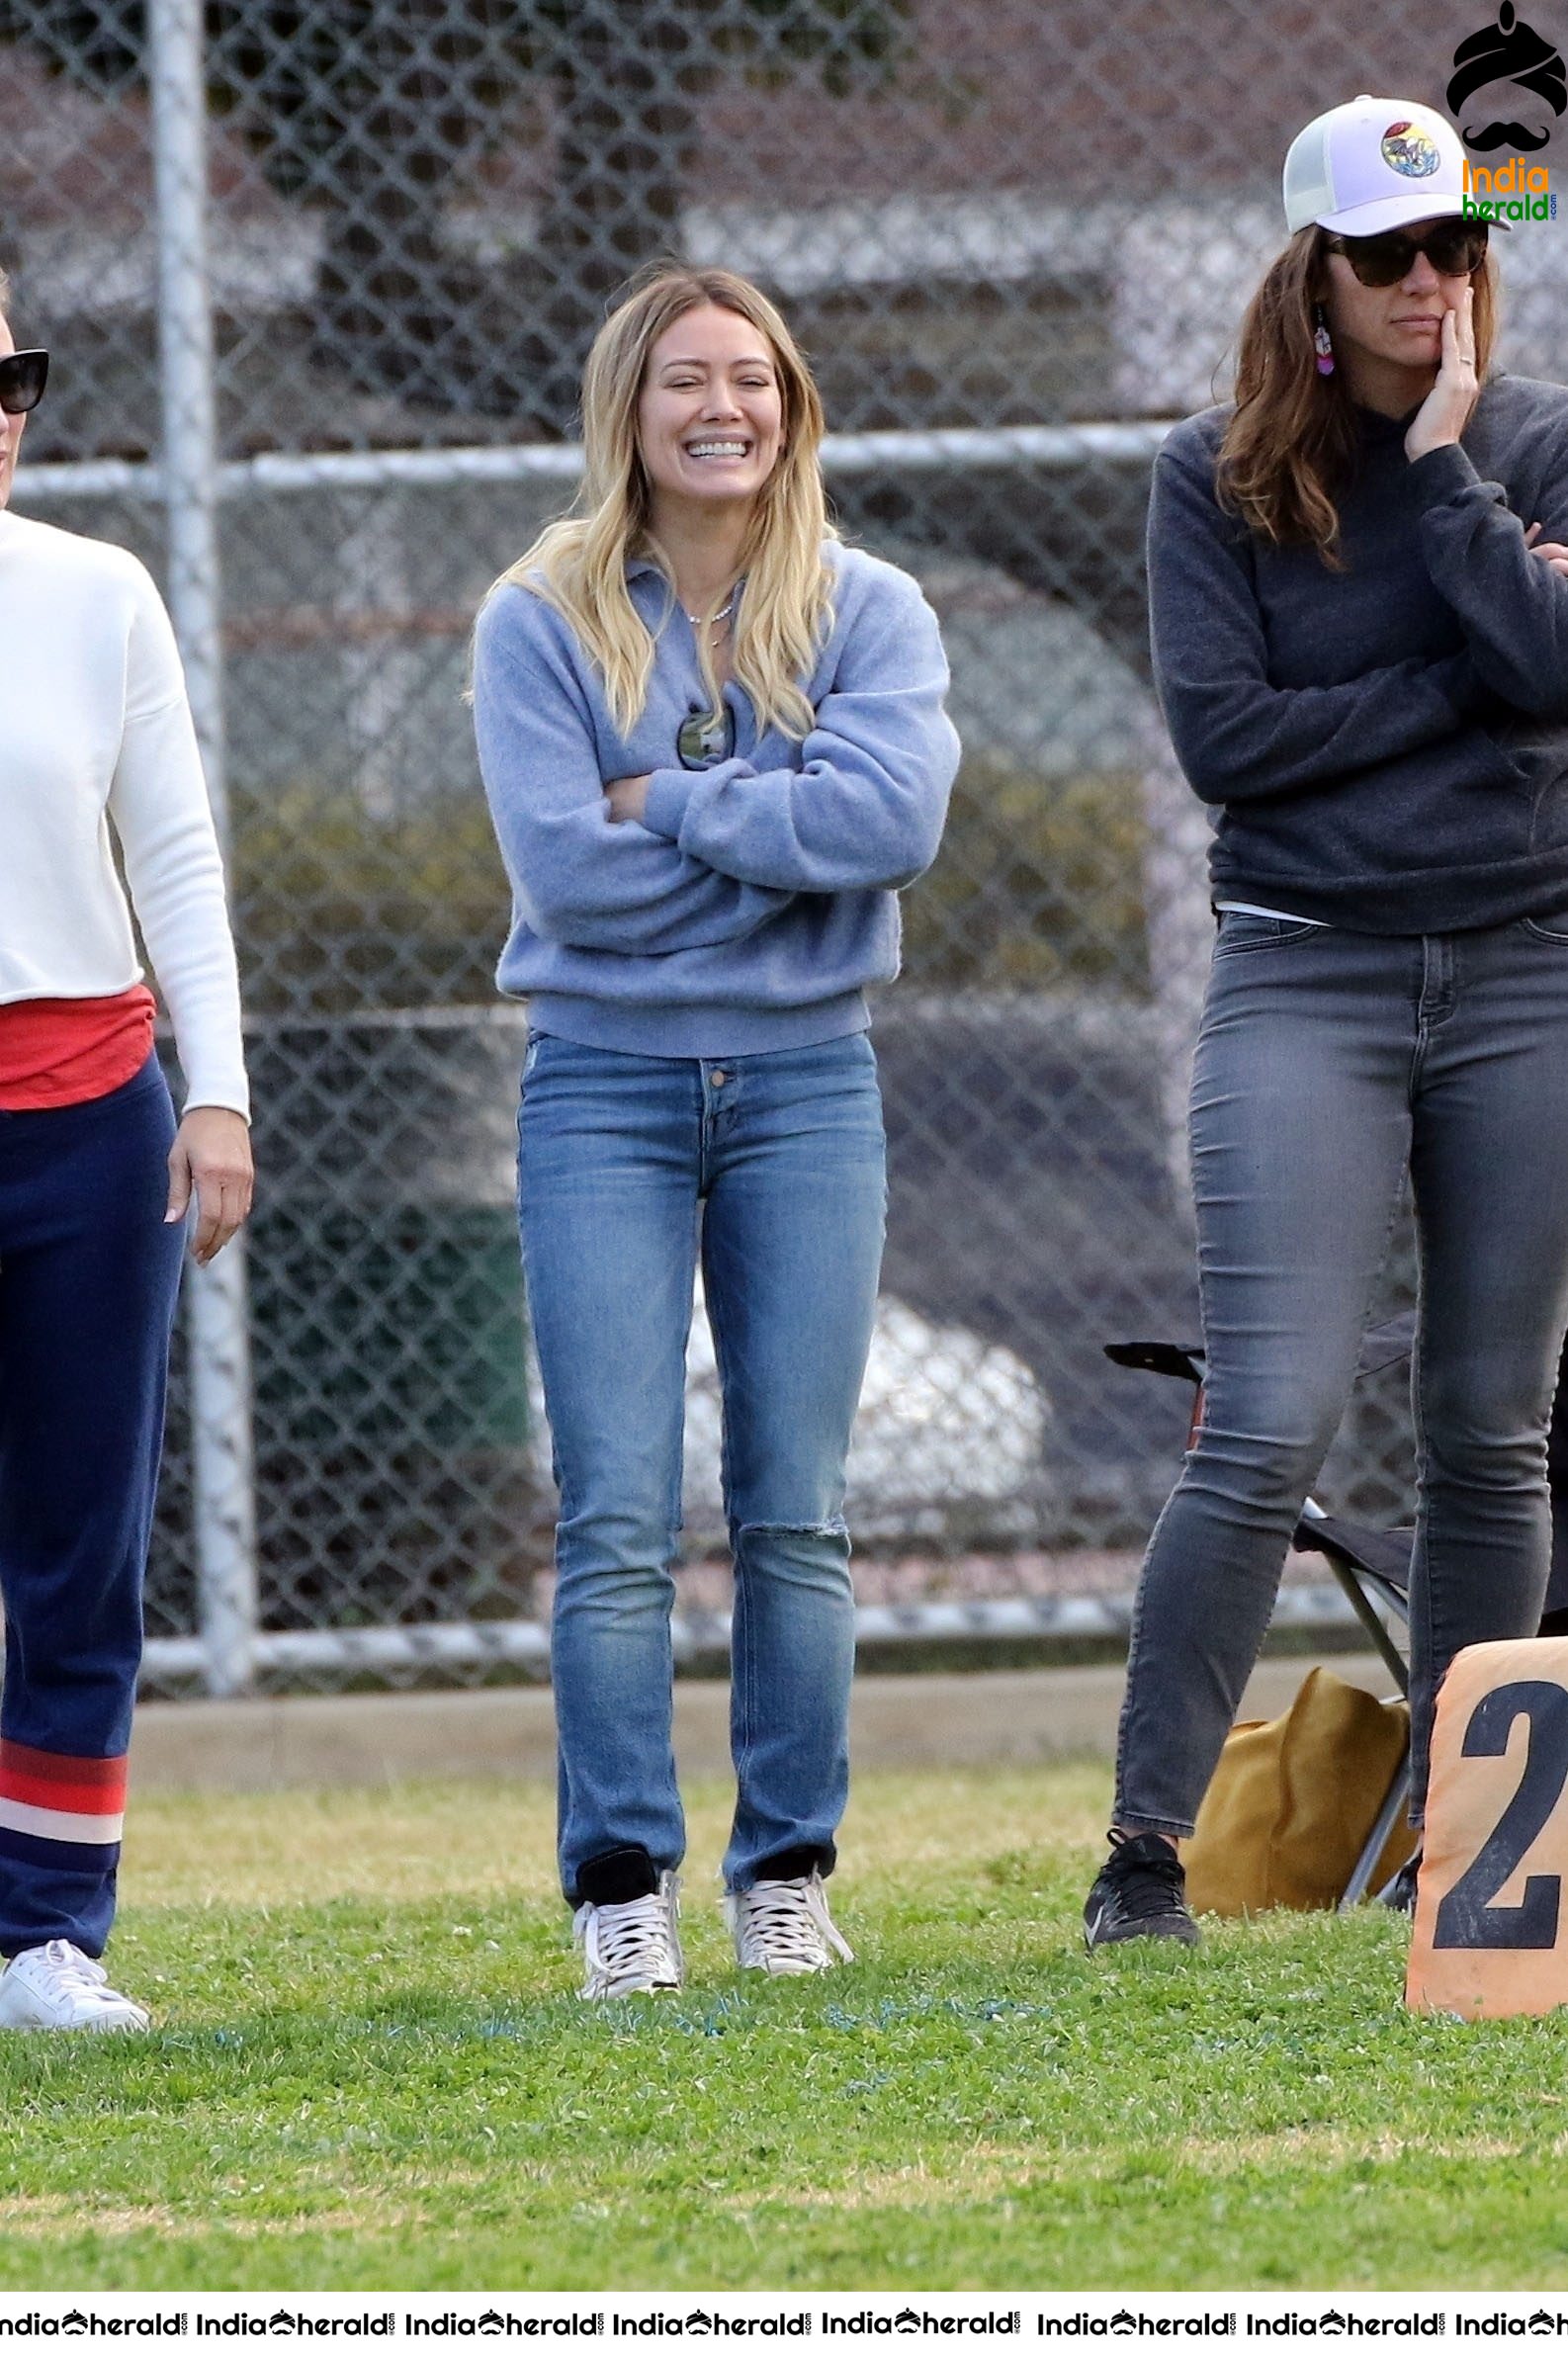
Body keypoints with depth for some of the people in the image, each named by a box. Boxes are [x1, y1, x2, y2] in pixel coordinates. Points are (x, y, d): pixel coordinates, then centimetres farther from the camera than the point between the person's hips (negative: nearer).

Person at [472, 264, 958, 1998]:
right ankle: (623, 1889, -4)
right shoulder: (541, 622, 1)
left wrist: (671, 807, -12)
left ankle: (787, 1880, 11)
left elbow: (896, 814, -13)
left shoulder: (868, 614, 5)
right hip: (605, 1085, -1)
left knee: (795, 1515, 3)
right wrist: (783, 833, -8)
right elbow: (564, 864, -11)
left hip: (805, 1084, 1)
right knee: (618, 1518, -6)